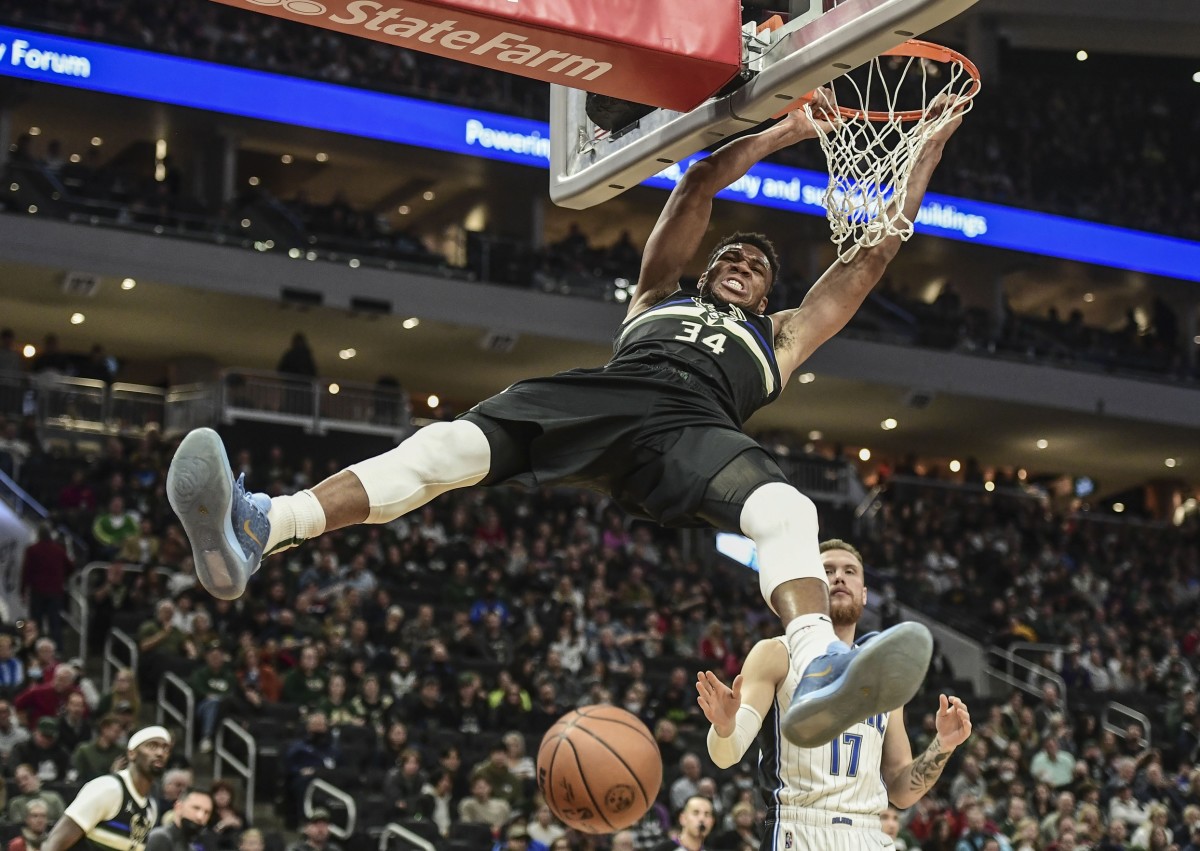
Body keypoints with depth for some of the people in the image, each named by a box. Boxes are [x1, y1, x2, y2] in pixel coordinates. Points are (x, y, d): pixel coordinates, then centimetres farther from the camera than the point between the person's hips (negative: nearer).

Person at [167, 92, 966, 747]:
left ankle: (819, 673, -65)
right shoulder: (659, 296, 40)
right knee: (448, 445, -25)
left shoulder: (780, 336, 40)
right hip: (604, 393, 1)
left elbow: (875, 254, 38)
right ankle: (256, 533, -44)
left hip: (697, 425, 0)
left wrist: (931, 146, 38)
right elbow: (698, 185, 32)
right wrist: (781, 133, 30)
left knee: (787, 510, -36)